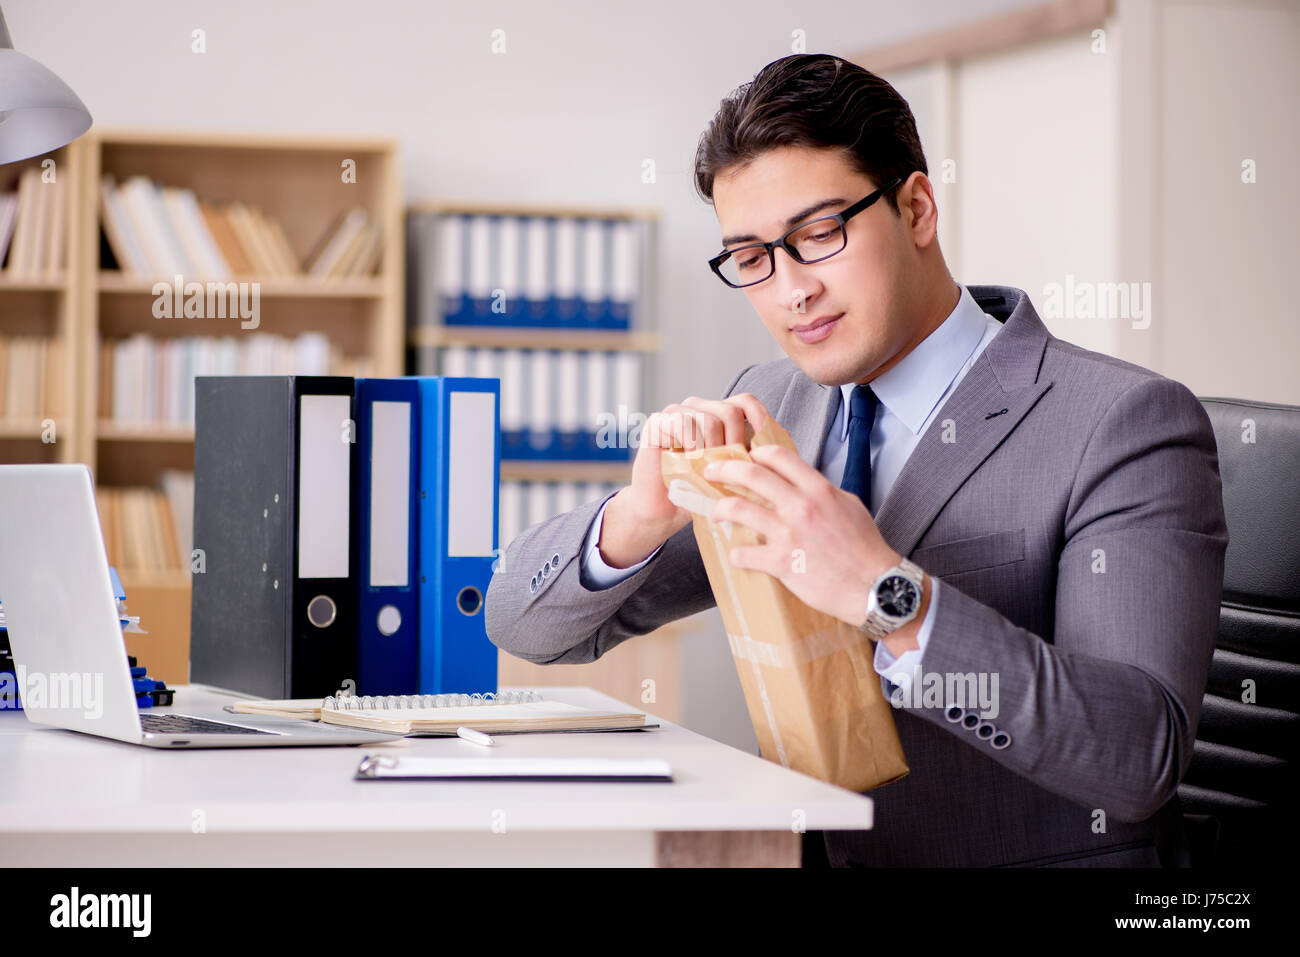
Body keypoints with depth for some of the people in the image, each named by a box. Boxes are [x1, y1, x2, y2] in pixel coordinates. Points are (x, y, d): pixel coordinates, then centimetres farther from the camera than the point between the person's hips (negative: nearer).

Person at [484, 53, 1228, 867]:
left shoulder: (1128, 425, -10)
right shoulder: (771, 407, 7)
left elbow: (1139, 756, -21)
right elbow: (529, 629, 7)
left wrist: (892, 598, -30)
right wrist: (640, 516, -13)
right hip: (817, 854, 5)